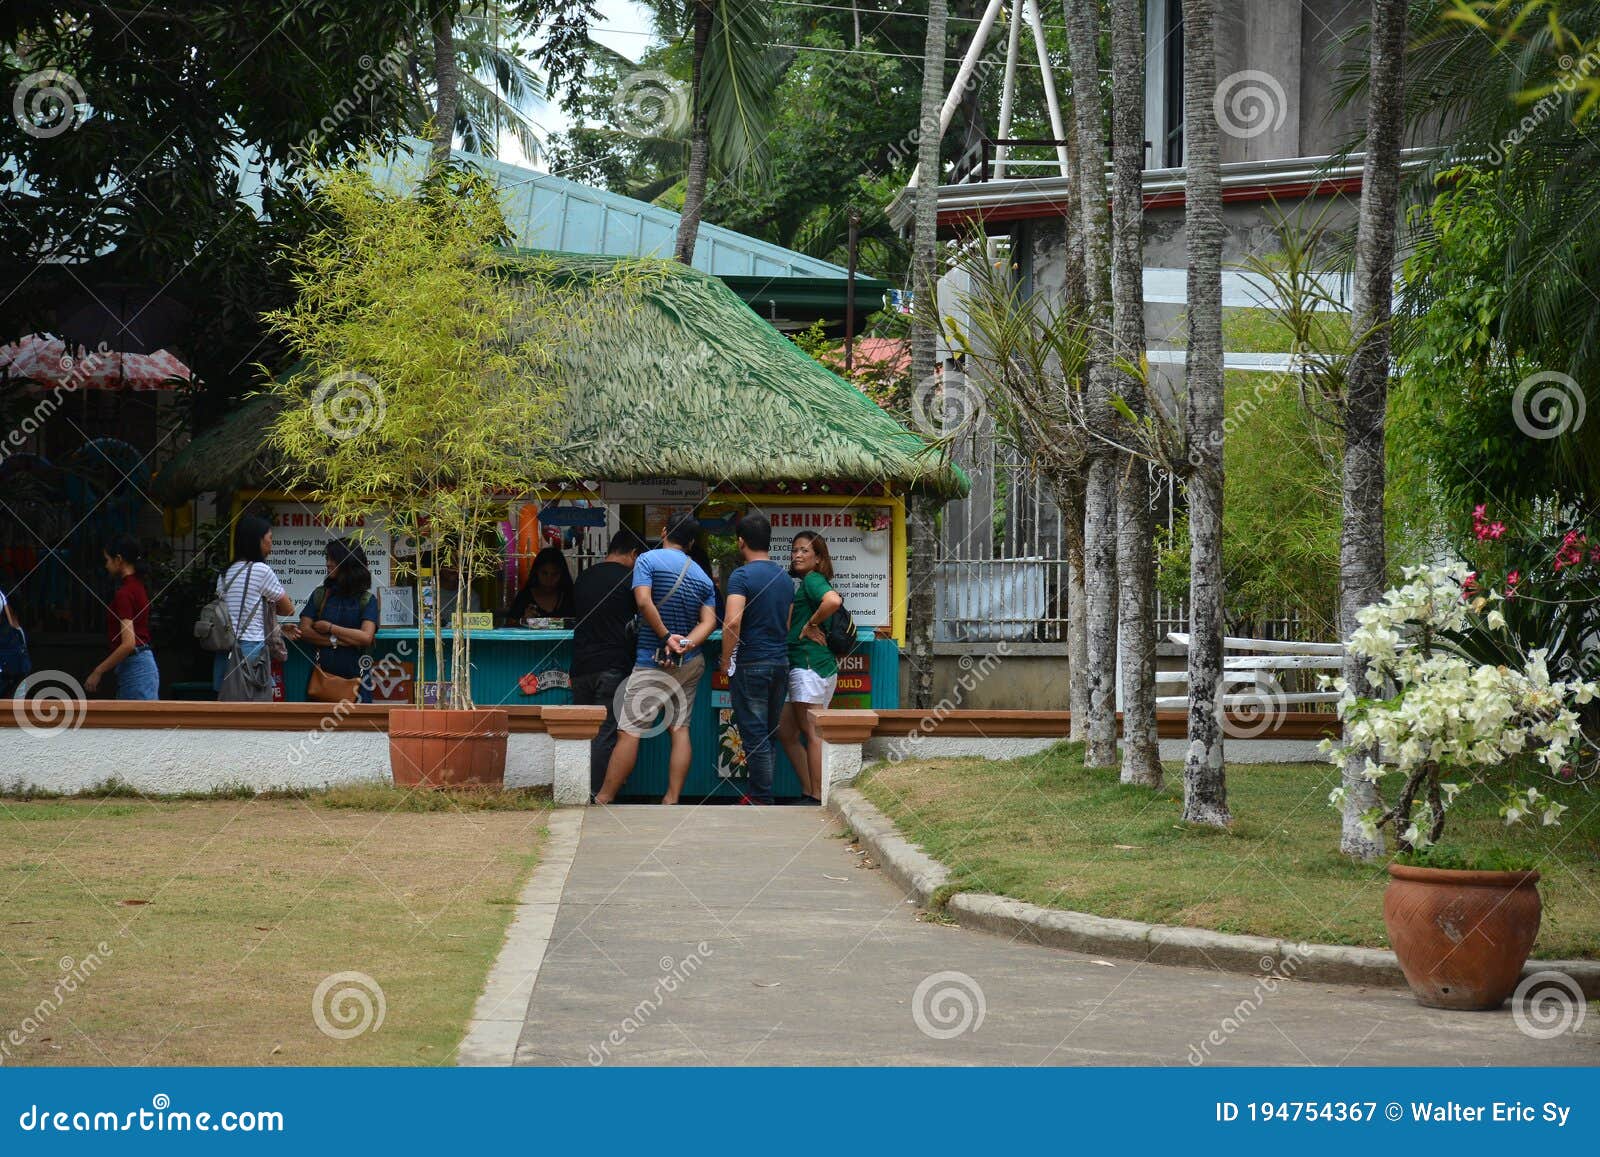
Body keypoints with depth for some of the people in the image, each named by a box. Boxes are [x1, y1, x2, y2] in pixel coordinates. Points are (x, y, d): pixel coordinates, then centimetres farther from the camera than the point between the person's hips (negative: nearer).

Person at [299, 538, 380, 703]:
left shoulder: (367, 599, 2)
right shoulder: (320, 595, 10)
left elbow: (366, 637, -11)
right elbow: (304, 631, 1)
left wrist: (329, 628, -5)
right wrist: (337, 641, -10)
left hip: (354, 676, -2)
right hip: (322, 673, 2)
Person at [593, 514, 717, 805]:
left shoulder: (649, 559, -4)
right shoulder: (703, 576, 11)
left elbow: (643, 601, -19)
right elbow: (709, 621, -1)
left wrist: (666, 637, -13)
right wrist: (686, 644, -14)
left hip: (653, 662, -6)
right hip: (691, 663, 6)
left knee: (629, 731, -7)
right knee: (680, 728, 7)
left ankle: (602, 801, -7)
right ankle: (672, 800, 3)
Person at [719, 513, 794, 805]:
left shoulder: (742, 576, -12)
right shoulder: (784, 578, 12)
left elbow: (733, 622, -22)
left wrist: (726, 662, -11)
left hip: (752, 664, -7)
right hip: (781, 662, 7)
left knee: (754, 735, -3)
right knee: (769, 734, 12)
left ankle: (762, 799, -3)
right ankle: (759, 793, 16)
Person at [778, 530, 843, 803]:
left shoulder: (812, 580, -8)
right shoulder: (800, 582, 21)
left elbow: (833, 601, -28)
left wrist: (811, 625, -16)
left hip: (810, 665, -10)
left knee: (812, 734, -8)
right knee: (786, 733, 12)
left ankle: (817, 799, -6)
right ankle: (809, 793, 13)